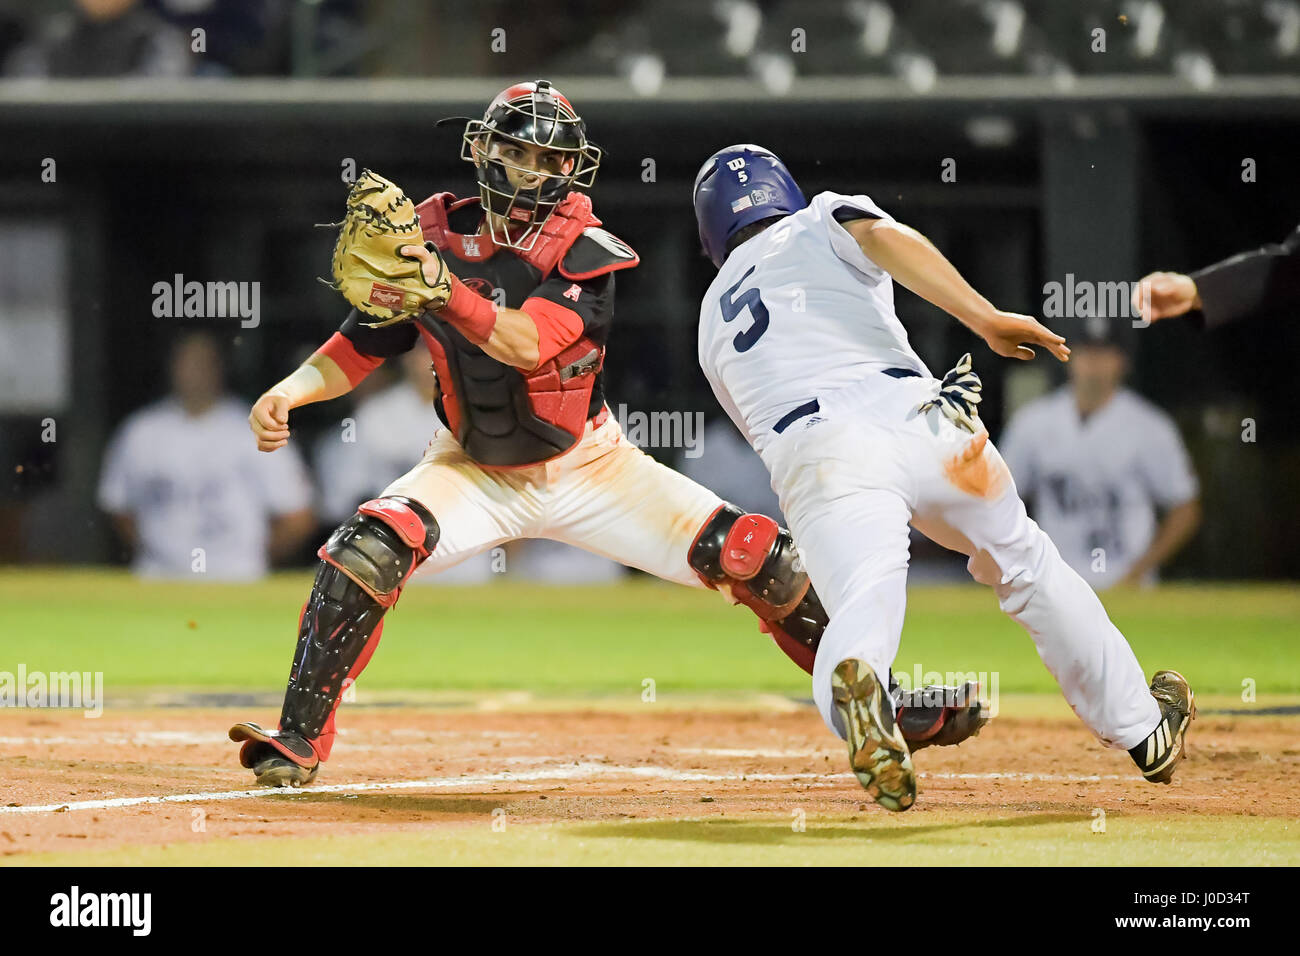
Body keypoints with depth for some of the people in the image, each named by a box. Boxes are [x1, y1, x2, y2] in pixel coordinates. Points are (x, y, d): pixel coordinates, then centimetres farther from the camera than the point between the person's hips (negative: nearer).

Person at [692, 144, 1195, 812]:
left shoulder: (714, 319, 32)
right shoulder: (820, 223, 22)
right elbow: (884, 237, -2)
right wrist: (984, 317, -11)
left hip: (814, 462, 0)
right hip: (911, 417, 0)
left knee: (862, 614, -18)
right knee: (1025, 561, 23)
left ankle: (853, 685, -55)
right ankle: (1143, 729, 34)